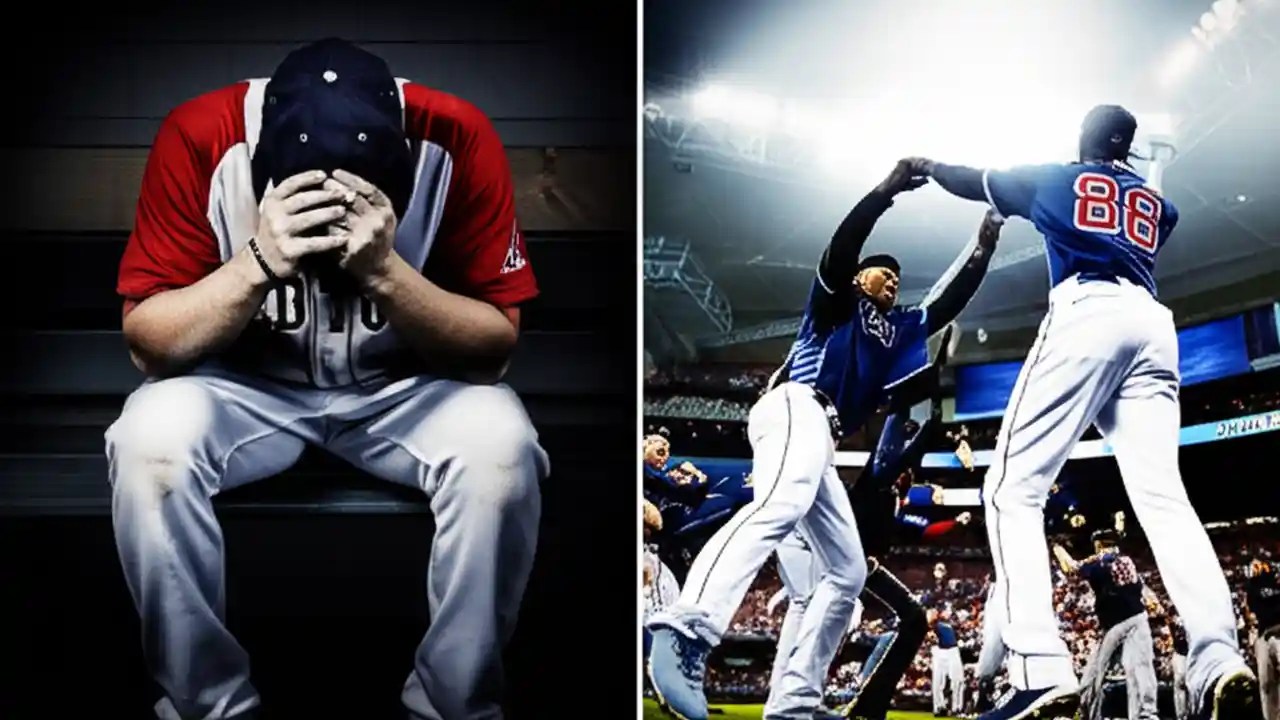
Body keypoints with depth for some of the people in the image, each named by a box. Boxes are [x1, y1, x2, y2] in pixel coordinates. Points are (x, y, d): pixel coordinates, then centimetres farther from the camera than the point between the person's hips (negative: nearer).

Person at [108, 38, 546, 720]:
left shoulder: (455, 139, -23)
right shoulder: (200, 136, -22)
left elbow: (495, 347, -19)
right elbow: (148, 345, -17)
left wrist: (386, 271, -36)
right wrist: (257, 263, -35)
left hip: (407, 385, 0)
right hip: (248, 384, 1)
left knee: (499, 446, -30)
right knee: (151, 440, -30)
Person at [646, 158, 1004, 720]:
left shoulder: (897, 328, 35)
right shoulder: (837, 300, 16)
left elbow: (951, 302, 35)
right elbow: (840, 247, -3)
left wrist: (984, 247, 28)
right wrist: (888, 190, -8)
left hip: (821, 440, 10)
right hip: (796, 409, -10)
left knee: (849, 572, 8)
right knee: (781, 506, -39)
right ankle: (687, 631, -63)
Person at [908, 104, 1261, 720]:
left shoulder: (1055, 179, 23)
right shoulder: (1155, 202, 31)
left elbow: (973, 183, 38)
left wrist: (926, 167, 57)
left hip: (1087, 312, -5)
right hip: (1152, 323, 5)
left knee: (1013, 488, -9)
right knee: (1162, 496, -4)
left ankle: (1040, 670, -28)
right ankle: (1219, 660, -26)